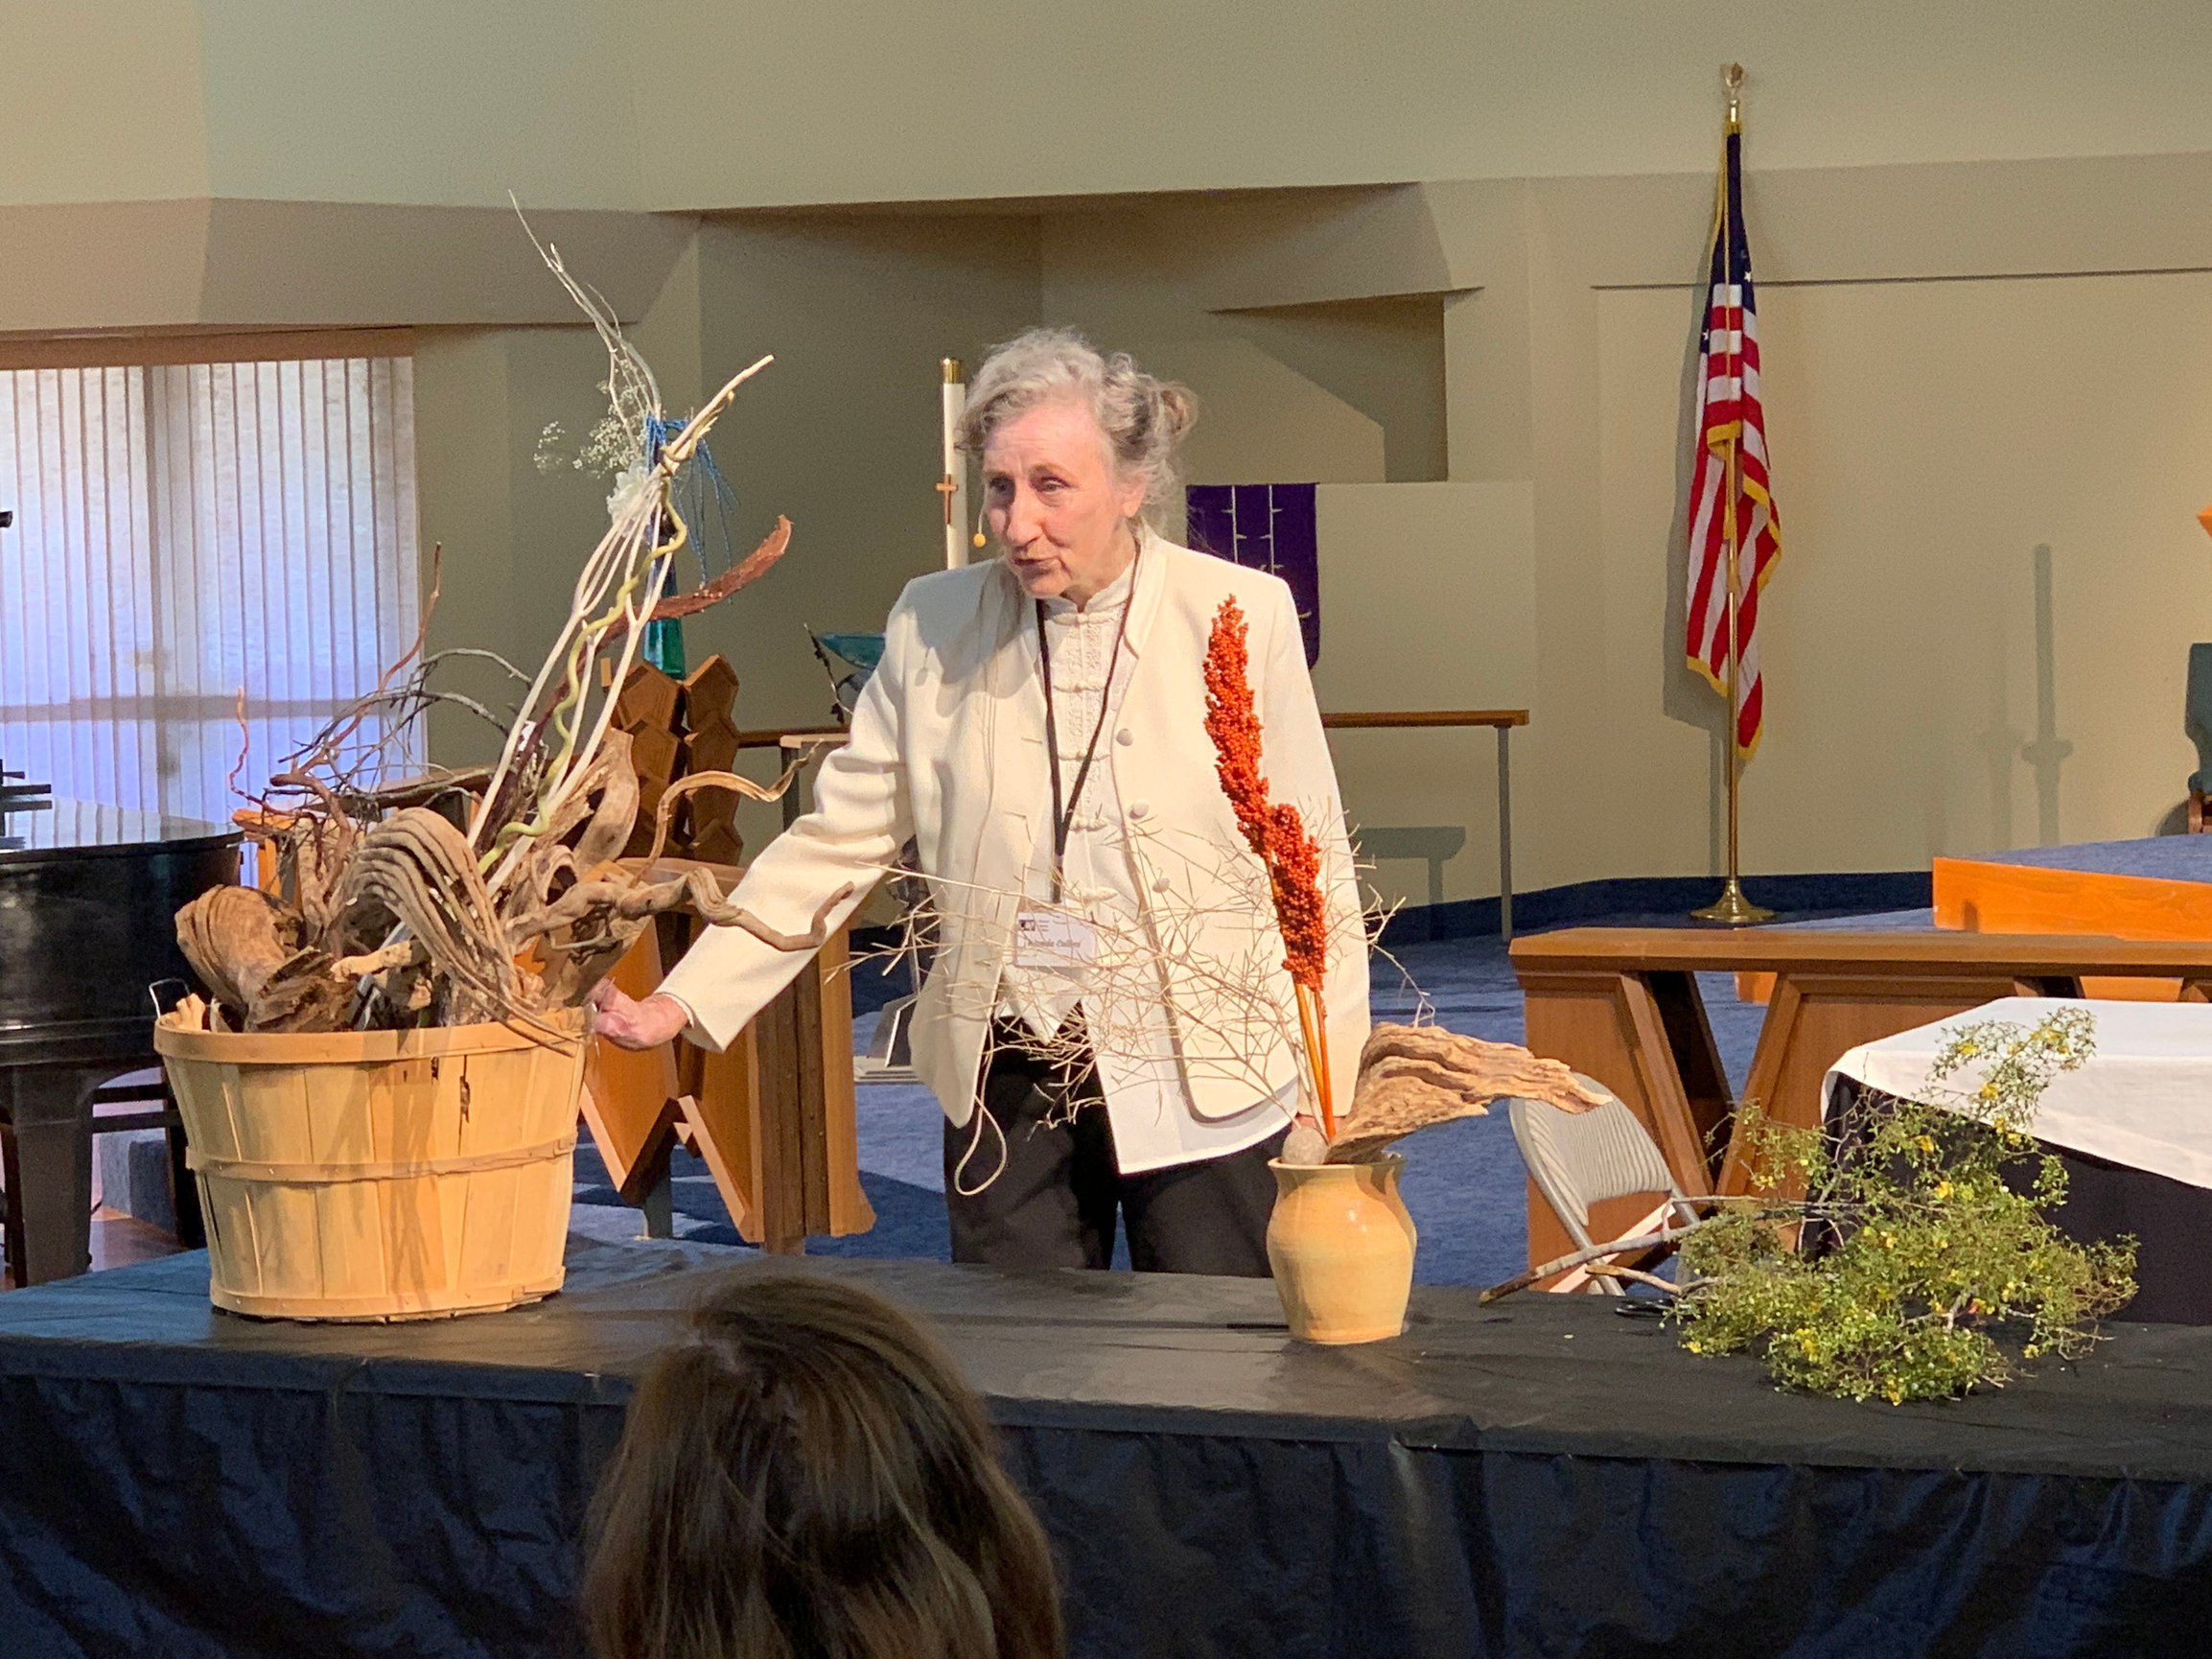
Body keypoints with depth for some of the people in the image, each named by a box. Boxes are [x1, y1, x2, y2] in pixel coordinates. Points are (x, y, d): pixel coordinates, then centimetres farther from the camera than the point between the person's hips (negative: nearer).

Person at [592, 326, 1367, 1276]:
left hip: (1203, 1088, -2)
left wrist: (1335, 1115, -3)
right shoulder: (935, 627, 2)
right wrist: (681, 1003, -5)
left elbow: (1311, 869, -1)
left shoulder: (1239, 617, -5)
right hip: (1007, 1086, 2)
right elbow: (836, 842, 4)